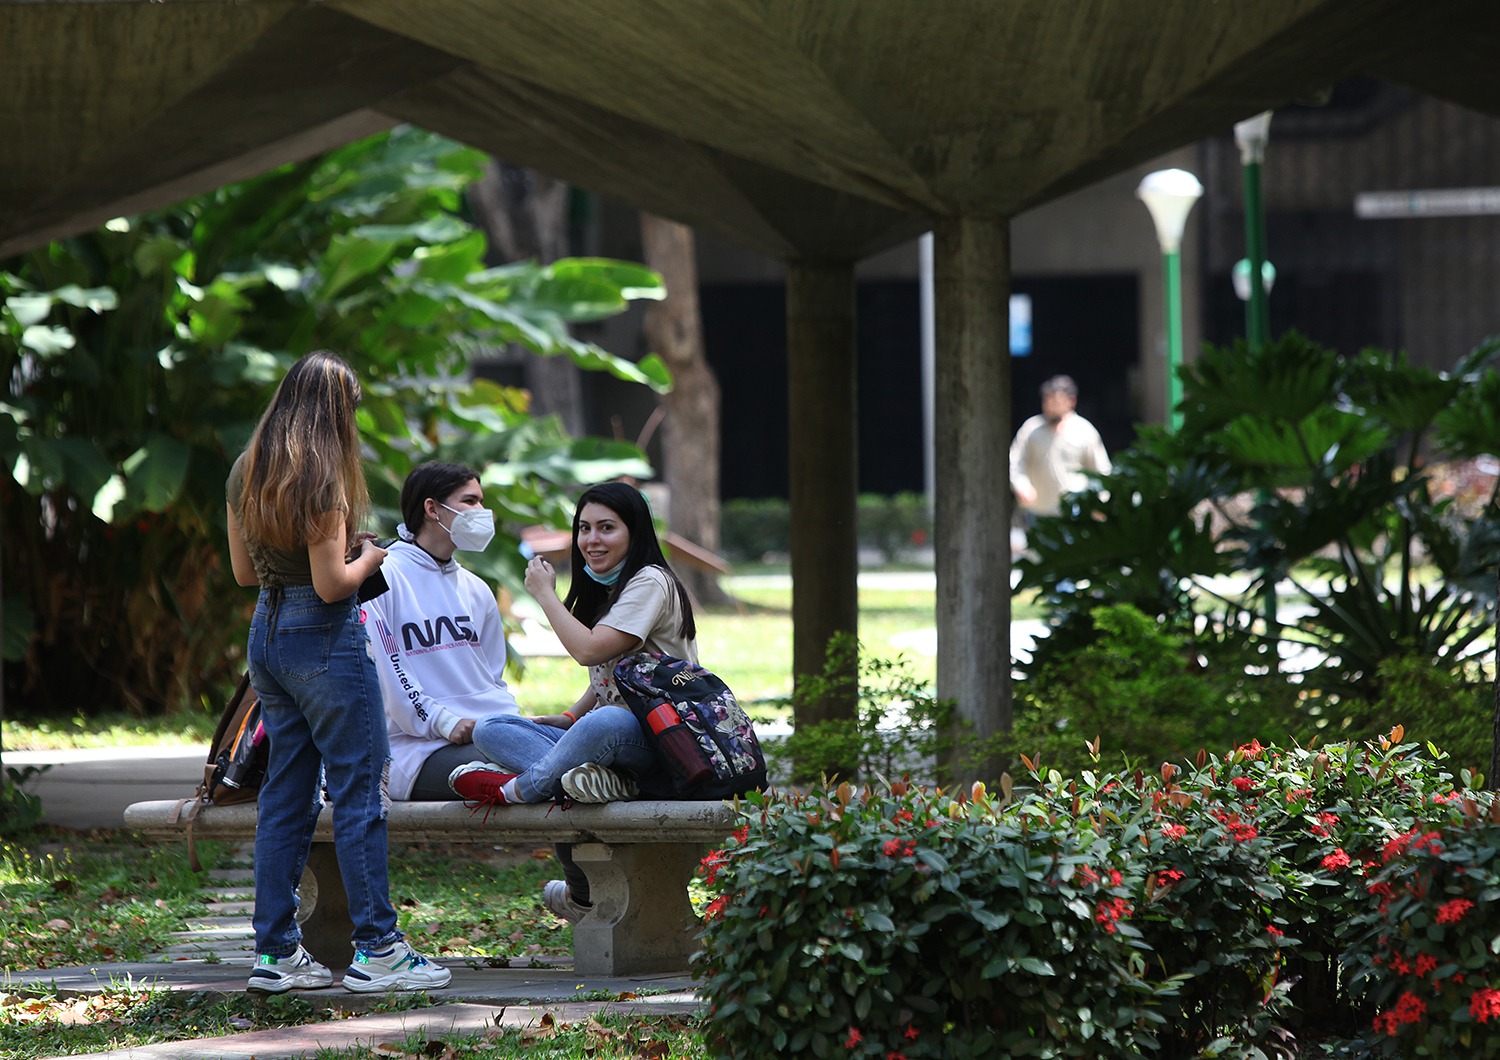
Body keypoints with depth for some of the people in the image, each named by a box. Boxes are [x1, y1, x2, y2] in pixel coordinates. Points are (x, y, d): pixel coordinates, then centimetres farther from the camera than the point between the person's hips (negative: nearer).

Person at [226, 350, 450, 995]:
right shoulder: (324, 476, -15)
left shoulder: (247, 473, 8)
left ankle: (276, 953, 12)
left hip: (267, 633, 8)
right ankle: (376, 949, -2)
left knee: (285, 795, 11)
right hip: (324, 640, -8)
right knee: (360, 790, -2)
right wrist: (368, 556, 0)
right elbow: (332, 584, -18)